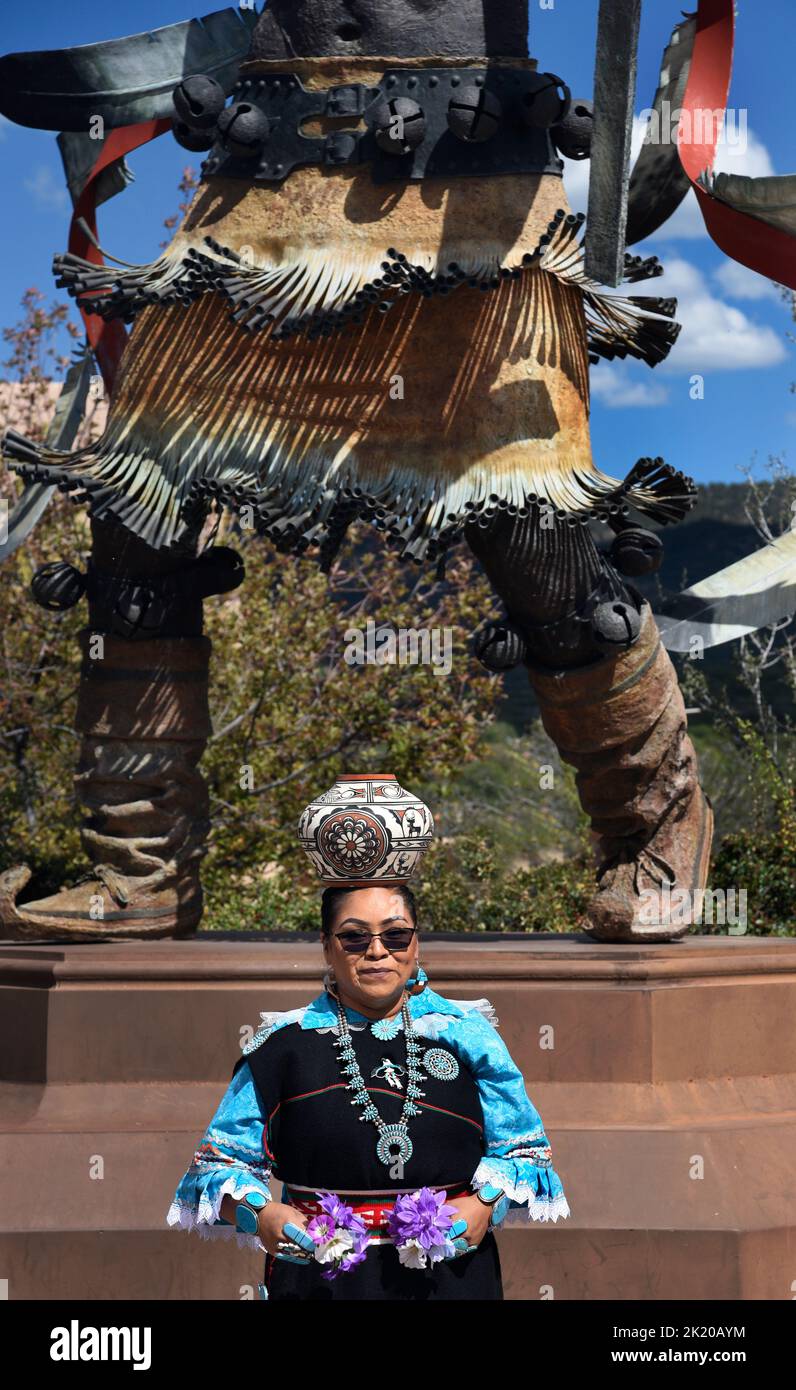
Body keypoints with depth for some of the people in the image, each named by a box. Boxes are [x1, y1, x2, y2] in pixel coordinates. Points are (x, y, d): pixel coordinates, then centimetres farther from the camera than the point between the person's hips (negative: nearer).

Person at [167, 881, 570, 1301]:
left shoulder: (466, 1033, 3)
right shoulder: (285, 1043, 0)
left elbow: (523, 1149, 8)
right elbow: (218, 1160, 2)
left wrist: (485, 1202, -12)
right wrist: (259, 1214, -17)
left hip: (451, 1276, 1)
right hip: (321, 1281, -1)